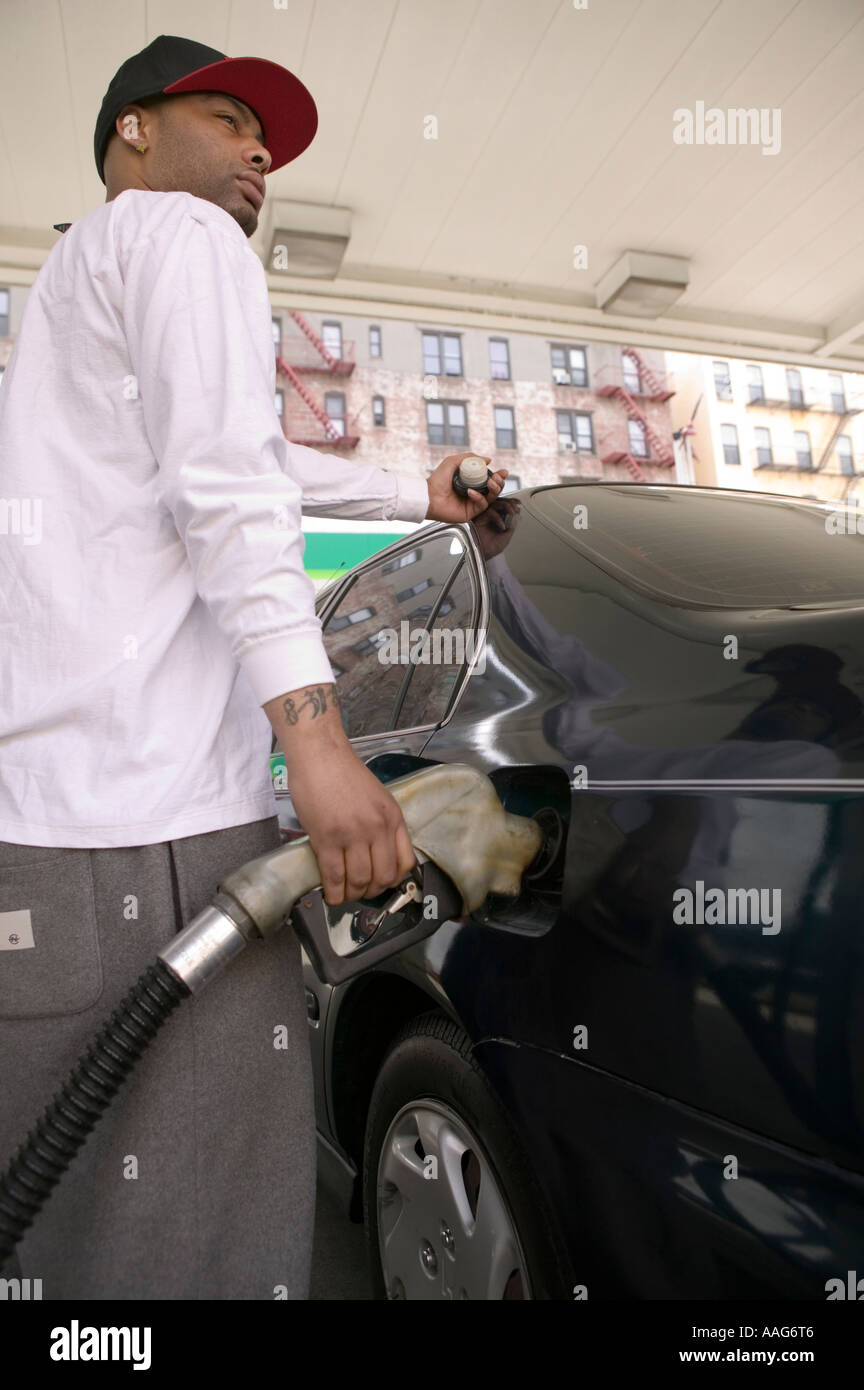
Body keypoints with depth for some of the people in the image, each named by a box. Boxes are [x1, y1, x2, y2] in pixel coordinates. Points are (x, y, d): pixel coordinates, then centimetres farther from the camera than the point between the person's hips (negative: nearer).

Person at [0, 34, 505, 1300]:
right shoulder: (182, 233, 7)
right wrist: (316, 732, -20)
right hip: (149, 826, -10)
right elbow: (225, 480, -12)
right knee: (202, 1242, -5)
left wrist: (420, 498, 50)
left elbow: (259, 461, 43)